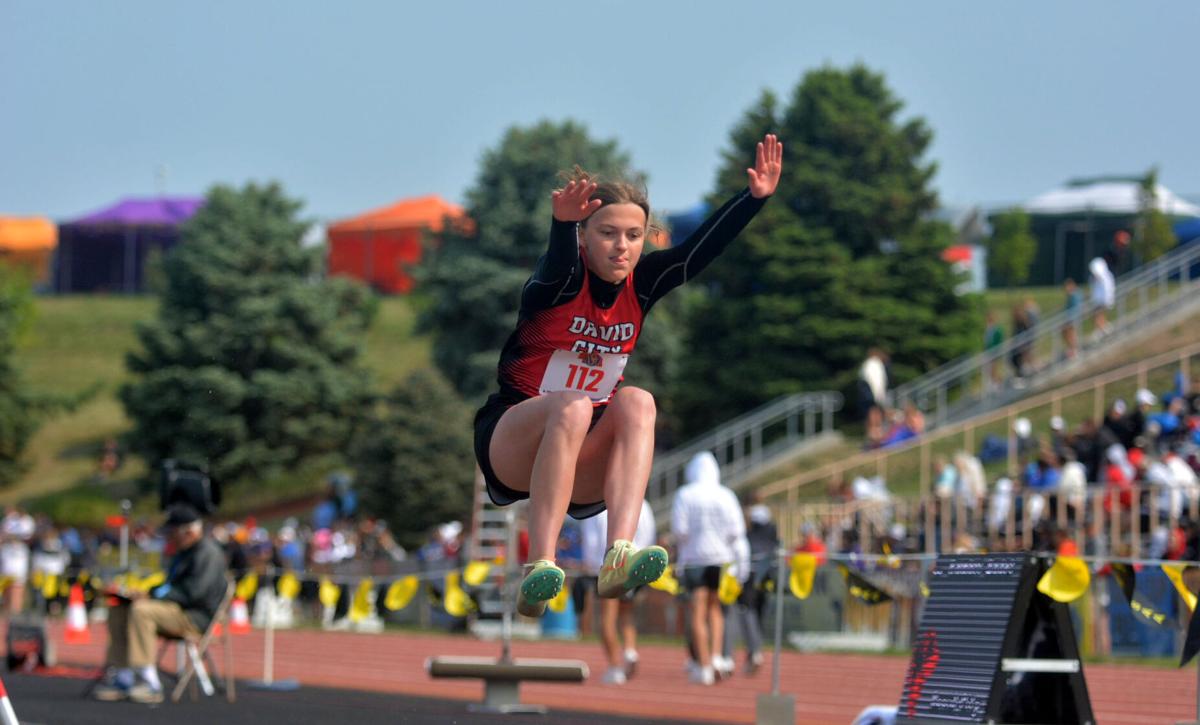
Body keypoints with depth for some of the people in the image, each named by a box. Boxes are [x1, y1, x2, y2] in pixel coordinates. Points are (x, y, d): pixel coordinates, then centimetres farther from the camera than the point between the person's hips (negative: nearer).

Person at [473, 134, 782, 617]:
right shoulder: (562, 281, -12)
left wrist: (755, 197, -23)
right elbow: (558, 268, -35)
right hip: (511, 445, -4)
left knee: (636, 401, -26)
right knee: (573, 407, -36)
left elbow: (700, 249, -9)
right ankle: (539, 569, -47)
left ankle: (618, 558, -46)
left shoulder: (641, 283, 3)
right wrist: (564, 223, -57)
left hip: (583, 470, 4)